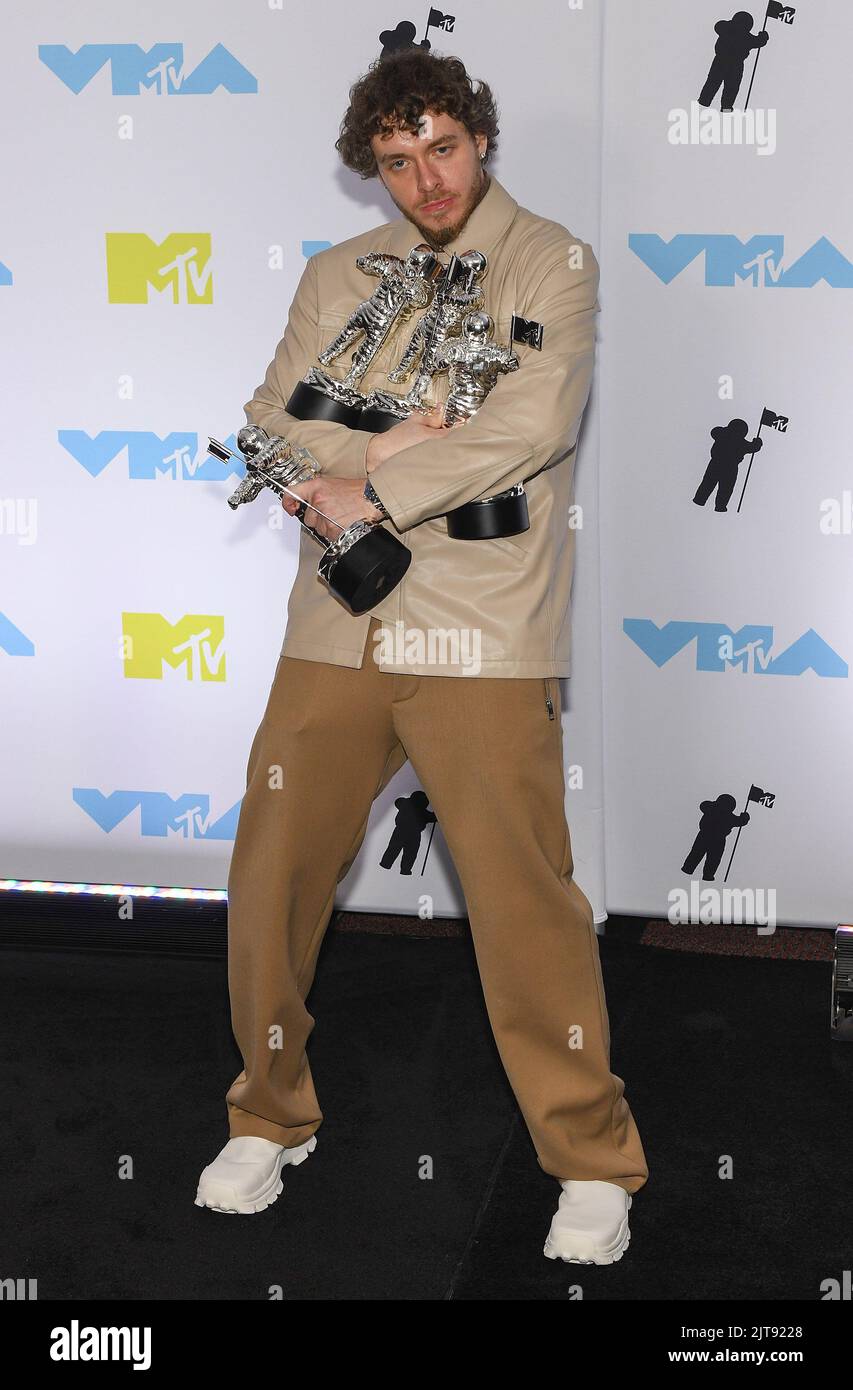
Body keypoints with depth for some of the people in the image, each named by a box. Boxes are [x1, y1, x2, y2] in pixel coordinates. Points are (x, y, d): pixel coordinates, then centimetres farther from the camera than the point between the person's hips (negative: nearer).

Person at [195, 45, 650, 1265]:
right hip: (336, 626, 4)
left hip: (483, 632, -4)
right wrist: (402, 441, -10)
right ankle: (272, 1118, 25)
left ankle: (592, 1162, 10)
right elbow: (273, 432, 7)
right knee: (273, 876, 5)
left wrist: (372, 490, -10)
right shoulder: (336, 277, 15)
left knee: (525, 899, -5)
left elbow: (538, 421, -14)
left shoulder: (552, 263, 2)